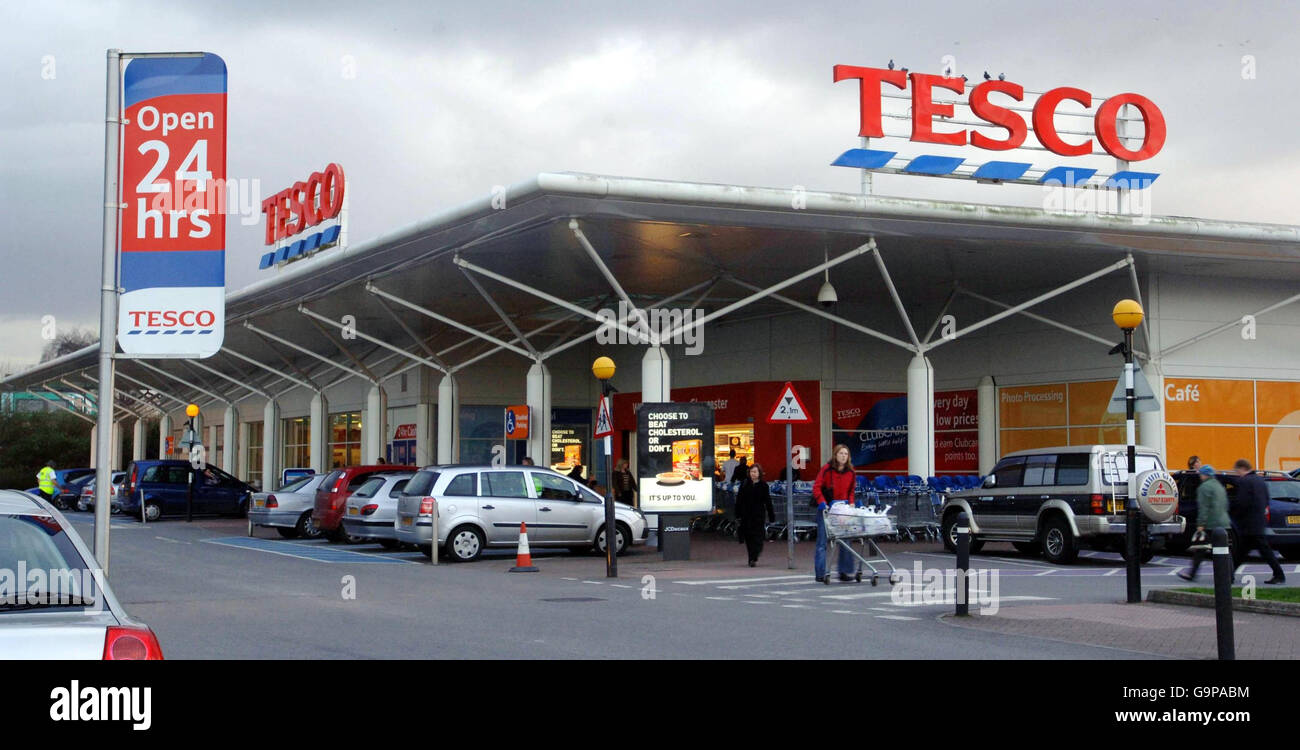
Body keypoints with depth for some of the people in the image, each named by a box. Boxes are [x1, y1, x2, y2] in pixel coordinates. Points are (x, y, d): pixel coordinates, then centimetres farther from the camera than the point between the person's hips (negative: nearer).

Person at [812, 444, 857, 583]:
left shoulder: (850, 473, 6)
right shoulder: (827, 469, -7)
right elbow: (816, 487, -9)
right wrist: (822, 503, -20)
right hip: (826, 509, -4)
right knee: (822, 542, -2)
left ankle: (844, 572, 9)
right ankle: (820, 573, 1)